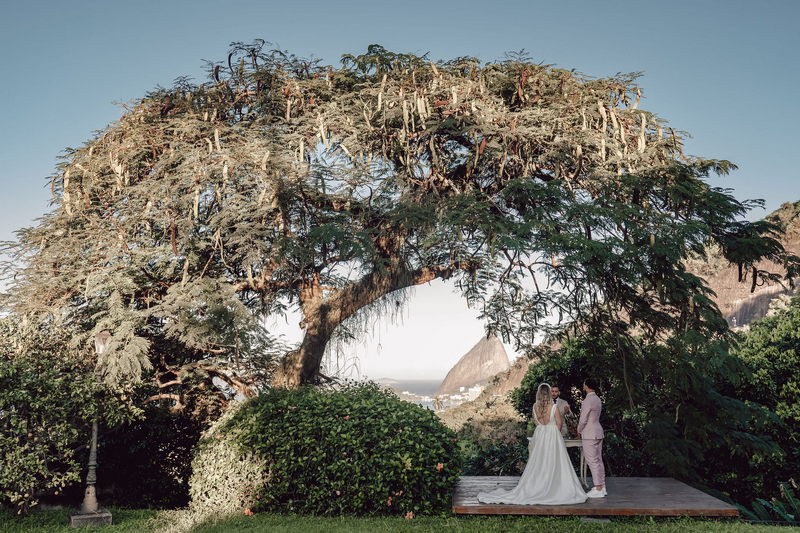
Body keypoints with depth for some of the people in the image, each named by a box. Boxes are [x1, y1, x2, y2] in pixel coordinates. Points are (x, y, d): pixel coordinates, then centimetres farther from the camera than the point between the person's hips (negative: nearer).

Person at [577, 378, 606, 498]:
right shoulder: (597, 399, 12)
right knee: (598, 460, 13)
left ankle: (598, 489, -3)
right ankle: (602, 487, 18)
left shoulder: (588, 401, -18)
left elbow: (583, 419, -16)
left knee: (593, 461, -5)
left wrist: (579, 431, 1)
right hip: (598, 432, 10)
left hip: (589, 434, -9)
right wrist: (582, 430, 19)